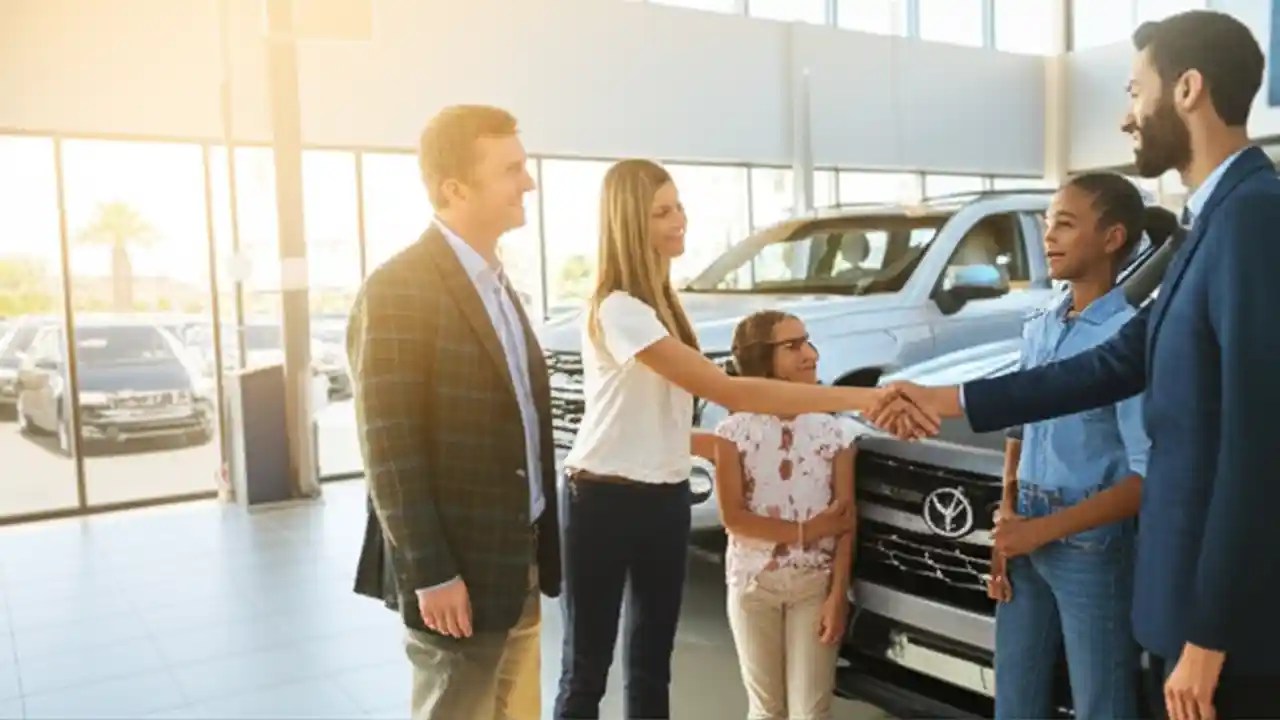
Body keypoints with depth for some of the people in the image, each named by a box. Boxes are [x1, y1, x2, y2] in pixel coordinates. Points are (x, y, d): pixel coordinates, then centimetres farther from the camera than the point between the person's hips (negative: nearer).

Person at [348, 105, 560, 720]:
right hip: (456, 570, -8)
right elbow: (389, 450, -18)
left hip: (520, 560, 8)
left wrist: (538, 551, 13)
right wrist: (431, 575, -19)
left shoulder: (497, 285, 12)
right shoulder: (397, 290, -15)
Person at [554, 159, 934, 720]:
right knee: (587, 671, 4)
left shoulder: (659, 300, 11)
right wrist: (862, 397, -31)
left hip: (665, 498, 9)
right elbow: (727, 391, -29)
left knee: (652, 665, 15)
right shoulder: (617, 309, -21)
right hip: (605, 501, -8)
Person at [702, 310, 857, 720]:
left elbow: (846, 523, -4)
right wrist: (806, 530, -14)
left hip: (816, 584, 1)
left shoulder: (830, 432, -1)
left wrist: (839, 594, -11)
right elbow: (733, 518, -10)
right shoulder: (735, 432, -5)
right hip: (753, 584, 0)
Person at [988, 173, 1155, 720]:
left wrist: (1042, 530, -17)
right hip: (1027, 538, 7)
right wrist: (1006, 523, 4)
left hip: (1091, 546, -6)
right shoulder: (1039, 328, 6)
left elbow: (1149, 476, -19)